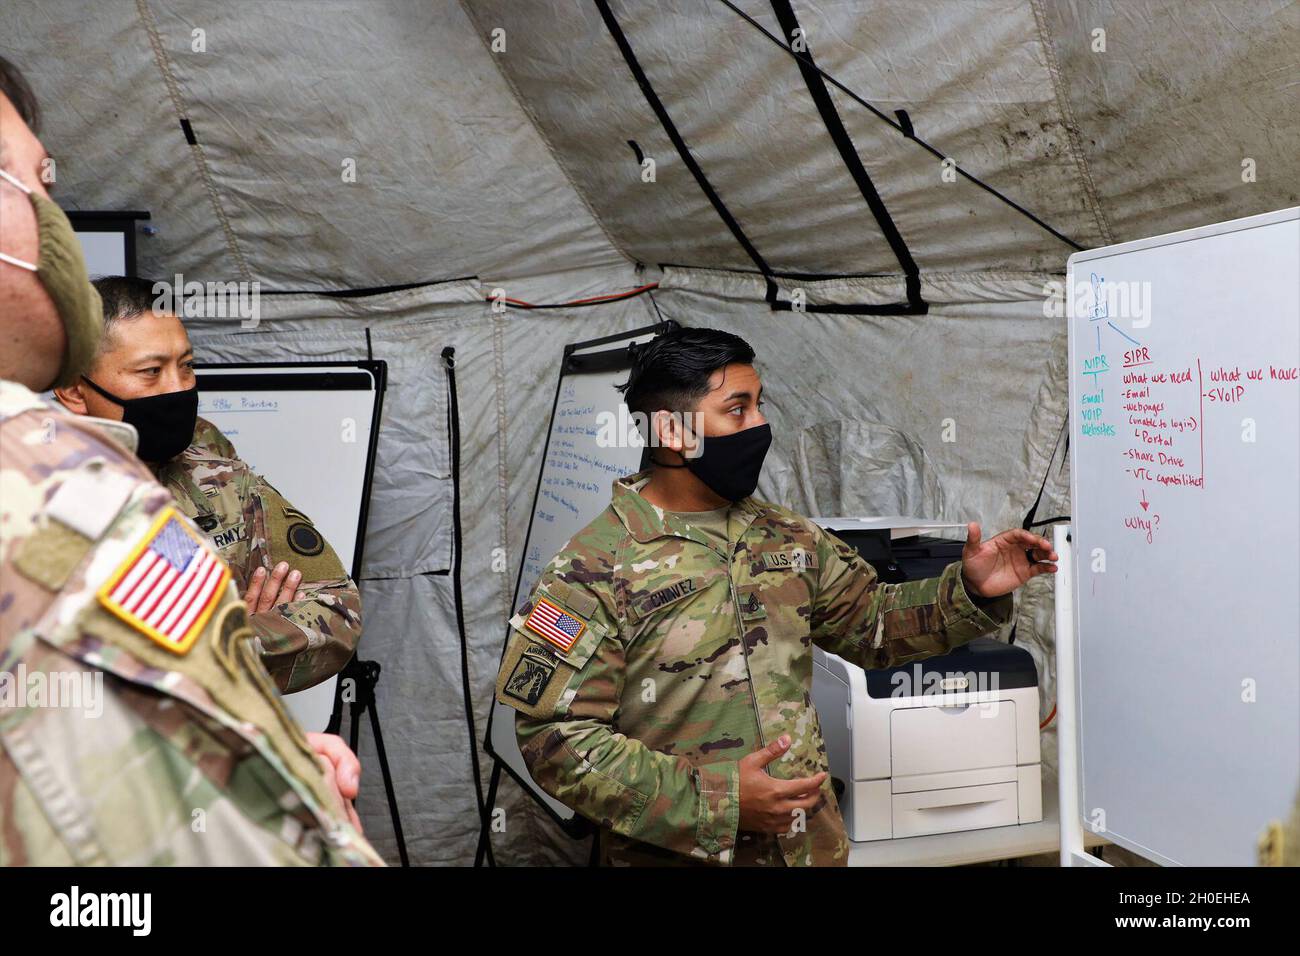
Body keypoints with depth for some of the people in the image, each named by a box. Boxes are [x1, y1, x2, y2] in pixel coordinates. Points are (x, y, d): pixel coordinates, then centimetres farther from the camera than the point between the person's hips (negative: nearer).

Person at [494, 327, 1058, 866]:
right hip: (679, 853, -5)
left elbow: (876, 622, 15)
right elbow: (555, 738, -18)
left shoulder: (789, 539, 5)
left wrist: (970, 593, -3)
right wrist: (715, 802, -23)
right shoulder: (596, 569, -15)